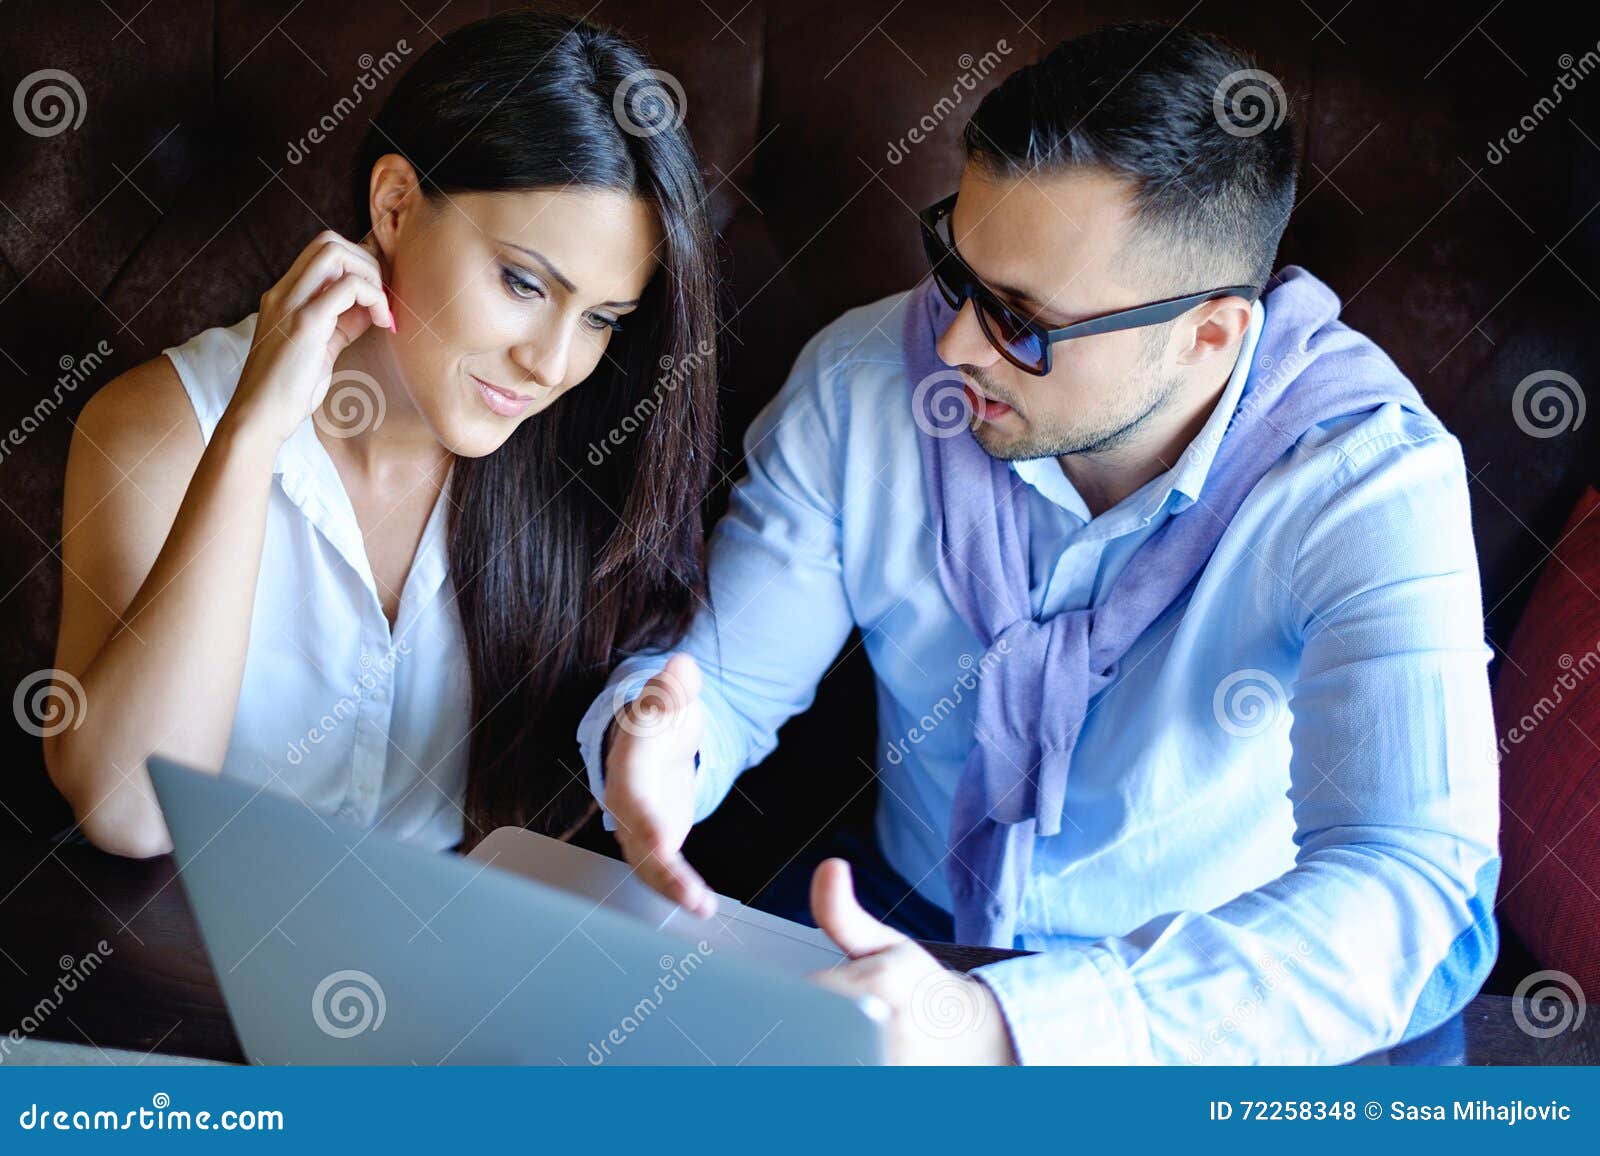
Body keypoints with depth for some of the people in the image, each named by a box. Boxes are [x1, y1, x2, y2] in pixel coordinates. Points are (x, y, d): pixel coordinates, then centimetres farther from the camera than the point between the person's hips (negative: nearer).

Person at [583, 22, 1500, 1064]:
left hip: (1216, 1007, -1)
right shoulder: (861, 382, -10)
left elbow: (1406, 889, -33)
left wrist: (1001, 1027, -46)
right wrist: (653, 743, -27)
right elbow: (718, 677, -1)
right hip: (906, 930, 1)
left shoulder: (1369, 480, -21)